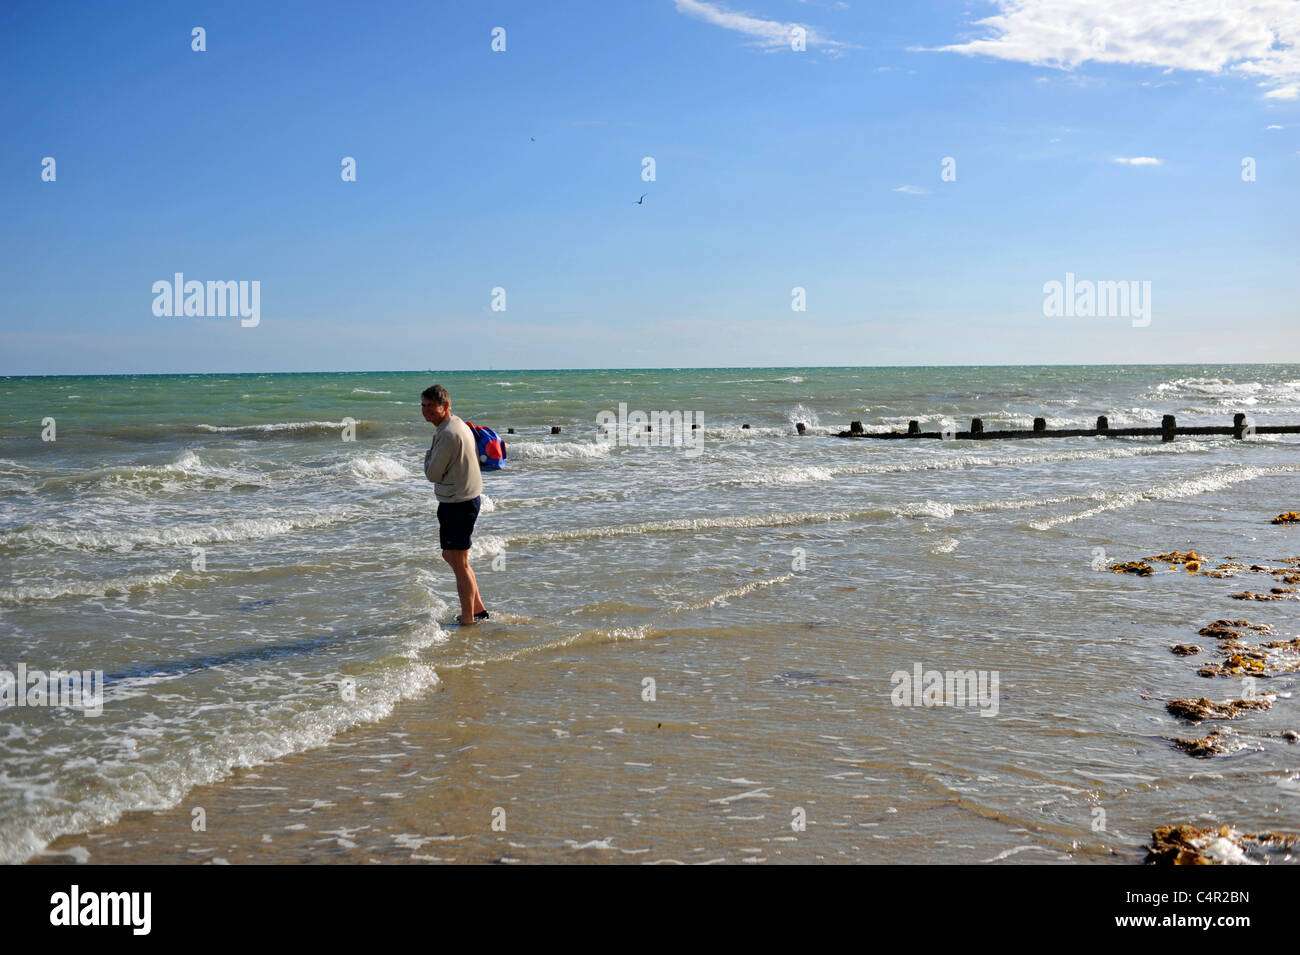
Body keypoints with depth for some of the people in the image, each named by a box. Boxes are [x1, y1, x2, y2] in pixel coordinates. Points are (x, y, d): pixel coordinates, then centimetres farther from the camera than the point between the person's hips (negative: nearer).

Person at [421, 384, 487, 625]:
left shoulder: (447, 435, -21)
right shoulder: (460, 425, 12)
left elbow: (433, 474, -15)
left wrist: (428, 457, 3)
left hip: (457, 504, -11)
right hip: (469, 498, 11)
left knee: (459, 563, -1)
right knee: (450, 556, 21)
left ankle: (467, 620, 7)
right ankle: (478, 609, 27)